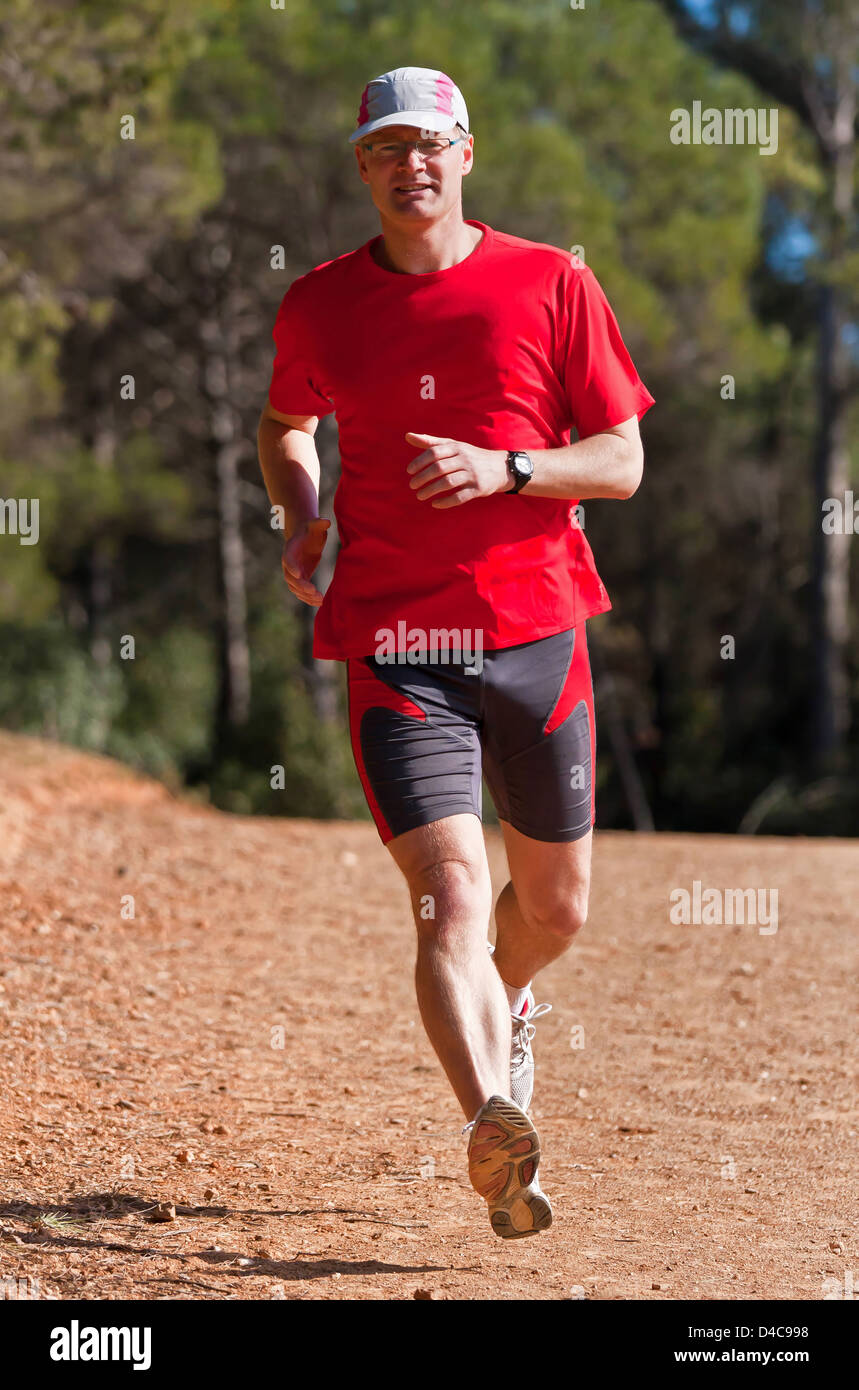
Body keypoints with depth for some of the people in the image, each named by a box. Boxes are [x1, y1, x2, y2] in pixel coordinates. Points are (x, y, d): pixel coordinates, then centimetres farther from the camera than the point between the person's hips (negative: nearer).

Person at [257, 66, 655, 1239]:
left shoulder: (551, 284, 0)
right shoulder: (318, 306, 6)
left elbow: (623, 461, 0)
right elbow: (285, 425, 26)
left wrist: (504, 469, -17)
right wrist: (299, 516, 5)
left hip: (537, 631, 1)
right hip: (394, 646, -1)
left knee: (556, 906, 16)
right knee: (451, 893, -19)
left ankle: (504, 1007, 50)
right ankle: (495, 1139, -33)